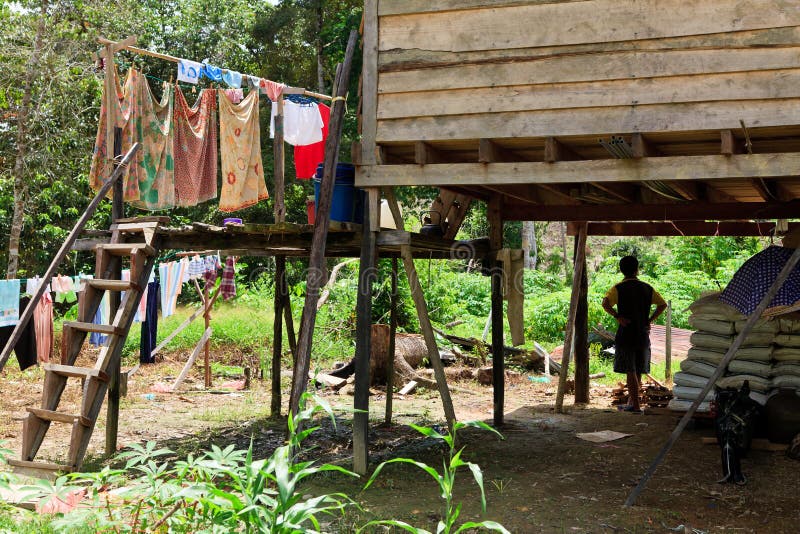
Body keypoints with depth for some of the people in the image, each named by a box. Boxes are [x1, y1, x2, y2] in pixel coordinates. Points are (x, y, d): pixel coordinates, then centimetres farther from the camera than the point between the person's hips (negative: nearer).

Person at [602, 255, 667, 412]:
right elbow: (663, 304, 5)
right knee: (638, 371, 13)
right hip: (643, 335, 4)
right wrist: (650, 320, 5)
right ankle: (631, 403, 23)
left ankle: (636, 405, -7)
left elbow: (605, 303, -21)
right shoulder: (647, 288, 8)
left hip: (626, 334, -4)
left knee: (630, 371, -3)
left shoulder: (619, 288, -4)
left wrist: (617, 317, -13)